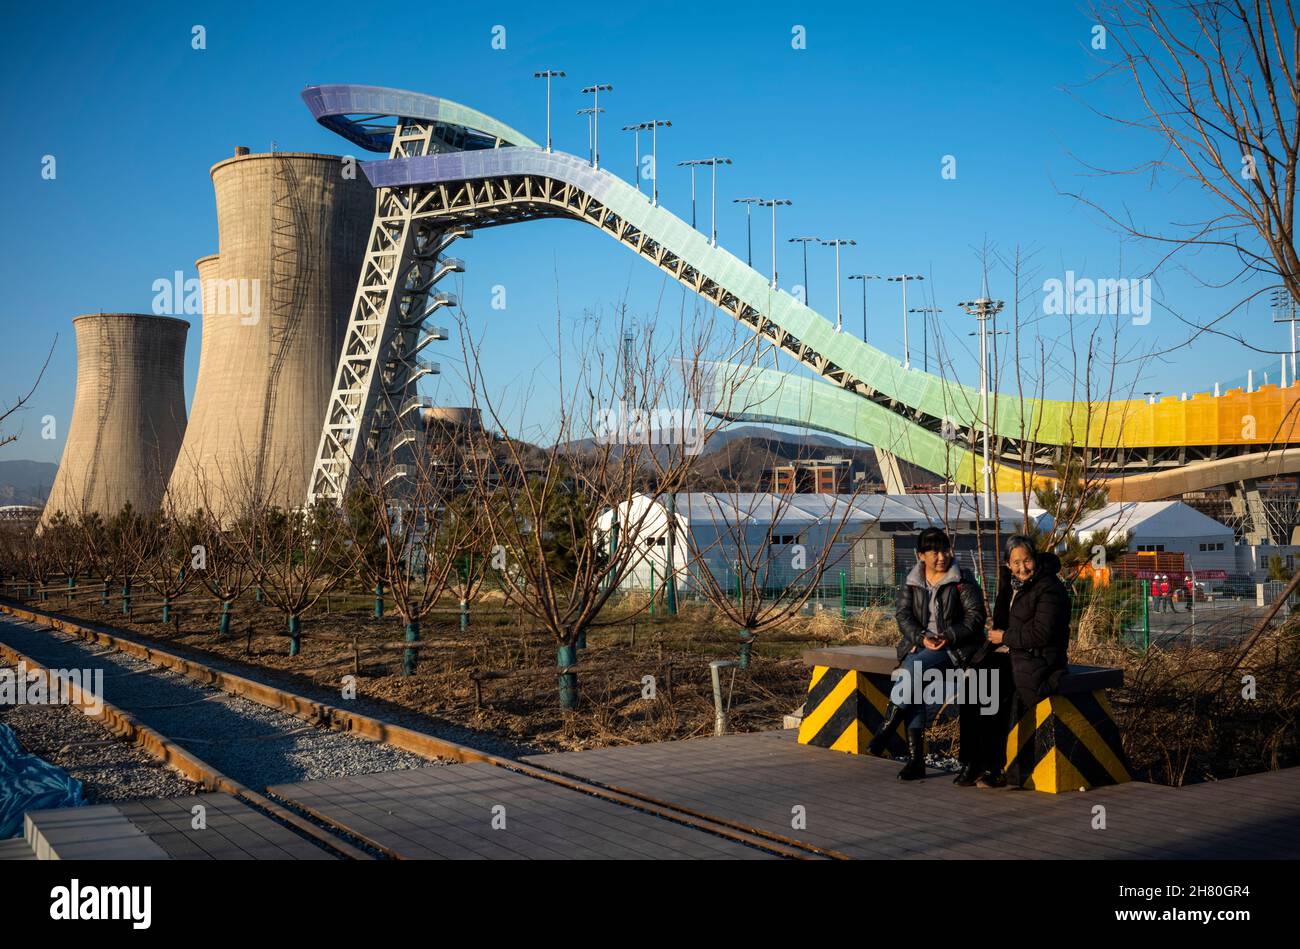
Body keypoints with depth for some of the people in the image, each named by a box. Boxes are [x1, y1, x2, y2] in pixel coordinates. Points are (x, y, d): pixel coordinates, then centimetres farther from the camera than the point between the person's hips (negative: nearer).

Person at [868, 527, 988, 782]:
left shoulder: (963, 580, 0)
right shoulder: (911, 582, 11)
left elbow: (976, 615, -5)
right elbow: (902, 614, 4)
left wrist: (949, 636, -18)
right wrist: (922, 638, -15)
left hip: (955, 647, -3)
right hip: (919, 644, 4)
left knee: (915, 665, -32)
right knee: (913, 681, -26)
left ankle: (886, 729, -23)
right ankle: (915, 759, -25)